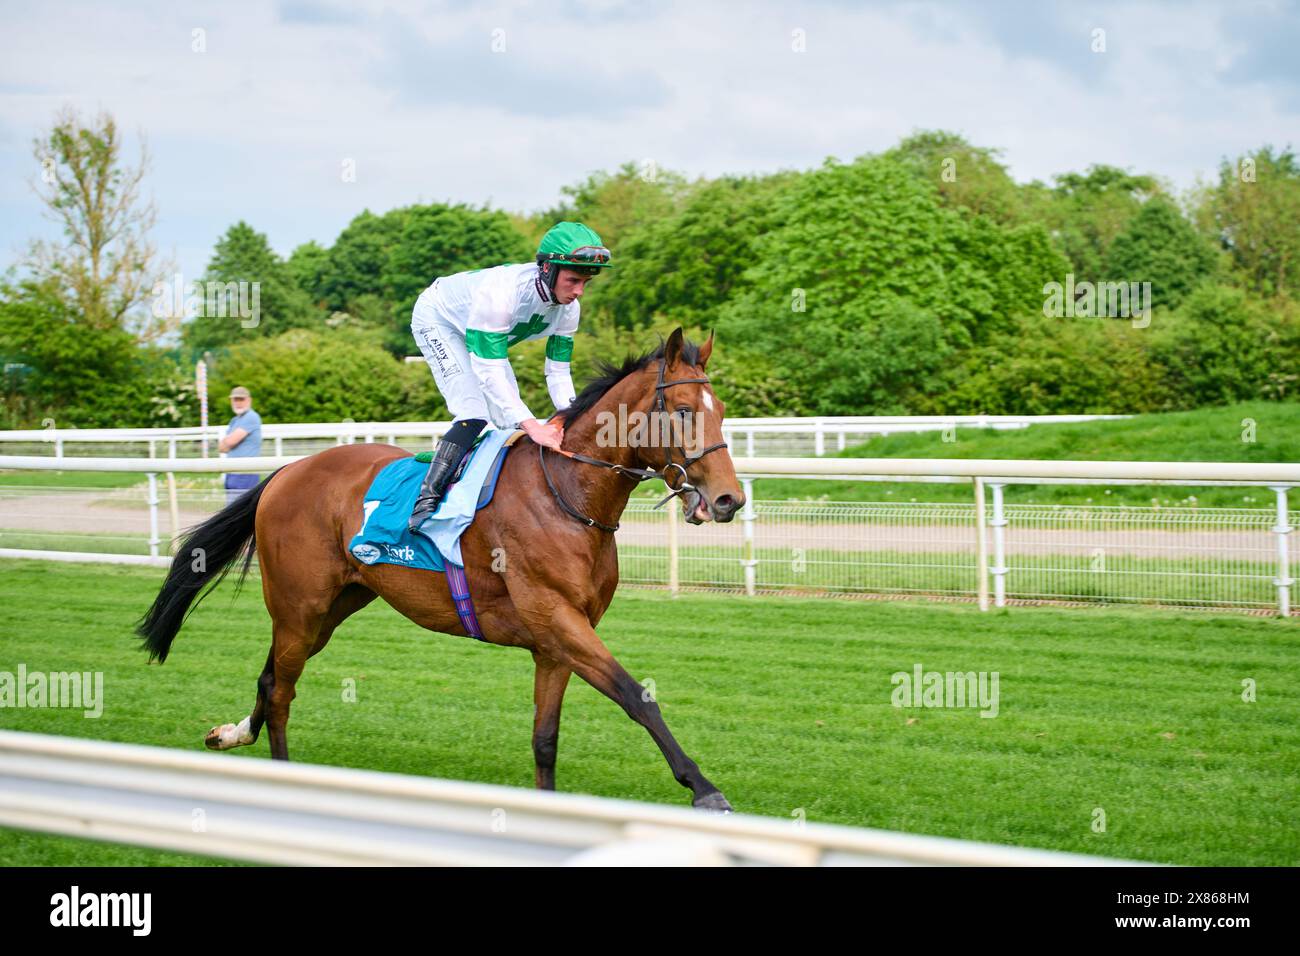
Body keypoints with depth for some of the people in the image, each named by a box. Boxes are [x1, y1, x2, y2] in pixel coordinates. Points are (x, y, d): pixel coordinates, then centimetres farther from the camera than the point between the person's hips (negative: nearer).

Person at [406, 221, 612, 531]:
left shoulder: (568, 307, -21)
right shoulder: (499, 293, -44)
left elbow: (558, 372, -13)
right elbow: (488, 371, -44)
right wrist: (532, 426, -52)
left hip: (484, 333, 8)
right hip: (437, 320, -8)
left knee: (512, 421, -1)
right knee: (474, 415, -24)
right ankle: (426, 500, -23)